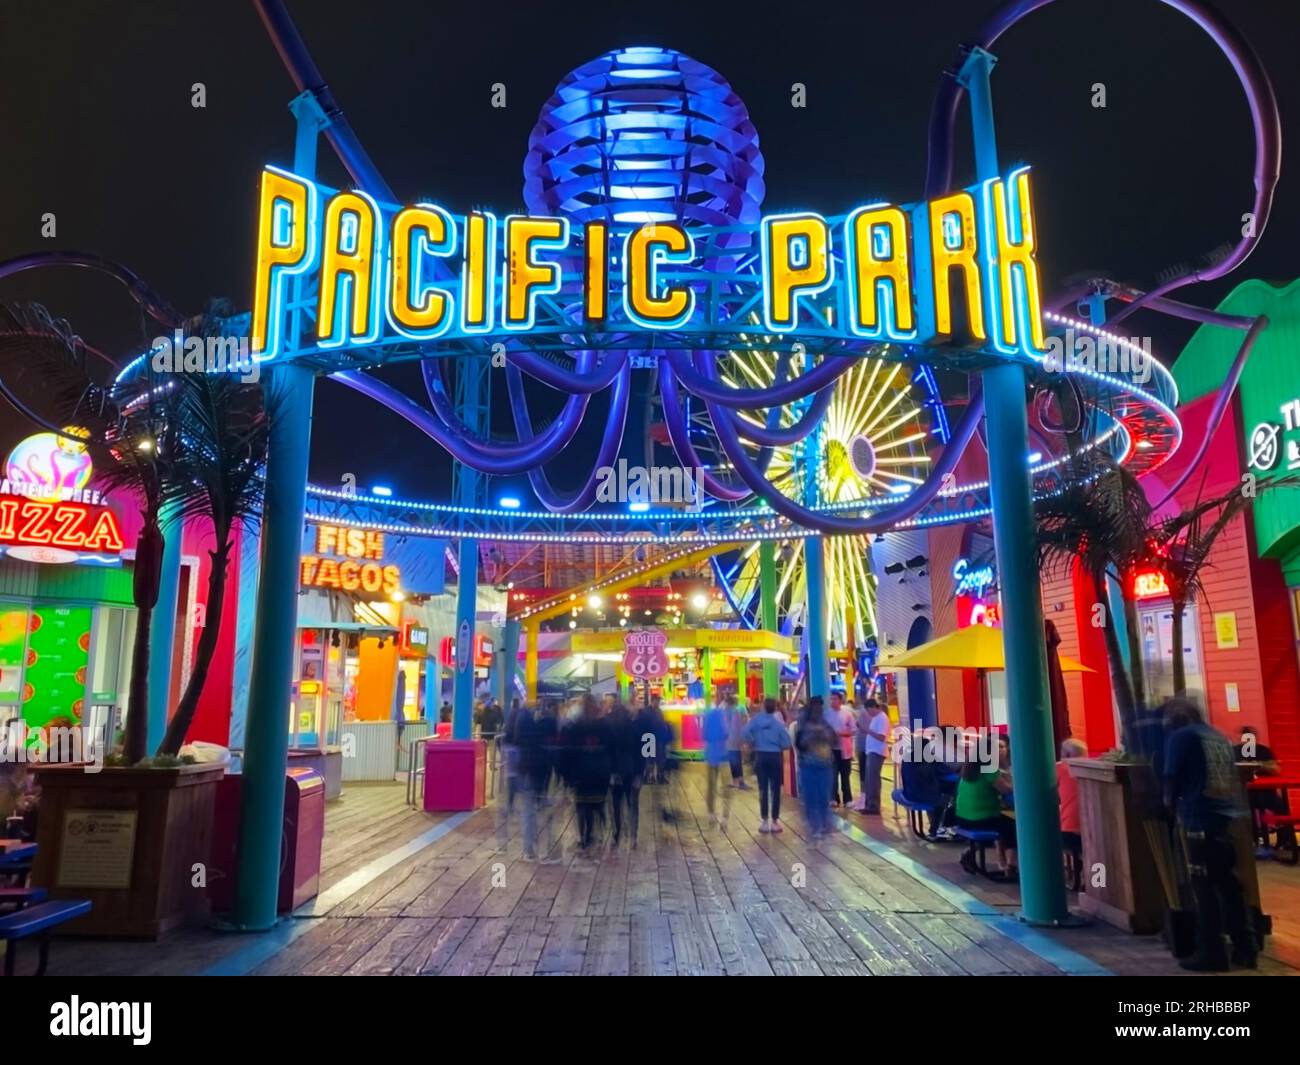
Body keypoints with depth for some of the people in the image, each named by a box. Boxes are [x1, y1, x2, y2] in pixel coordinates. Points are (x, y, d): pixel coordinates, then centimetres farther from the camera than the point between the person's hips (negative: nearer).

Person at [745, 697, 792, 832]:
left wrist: (753, 743, 1)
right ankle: (775, 821, 6)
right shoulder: (779, 722, -4)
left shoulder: (756, 720, -1)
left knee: (763, 789, 6)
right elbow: (786, 743, -7)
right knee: (775, 789, 5)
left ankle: (764, 821, 7)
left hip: (761, 755, 1)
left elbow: (746, 732, -14)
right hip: (775, 756, -1)